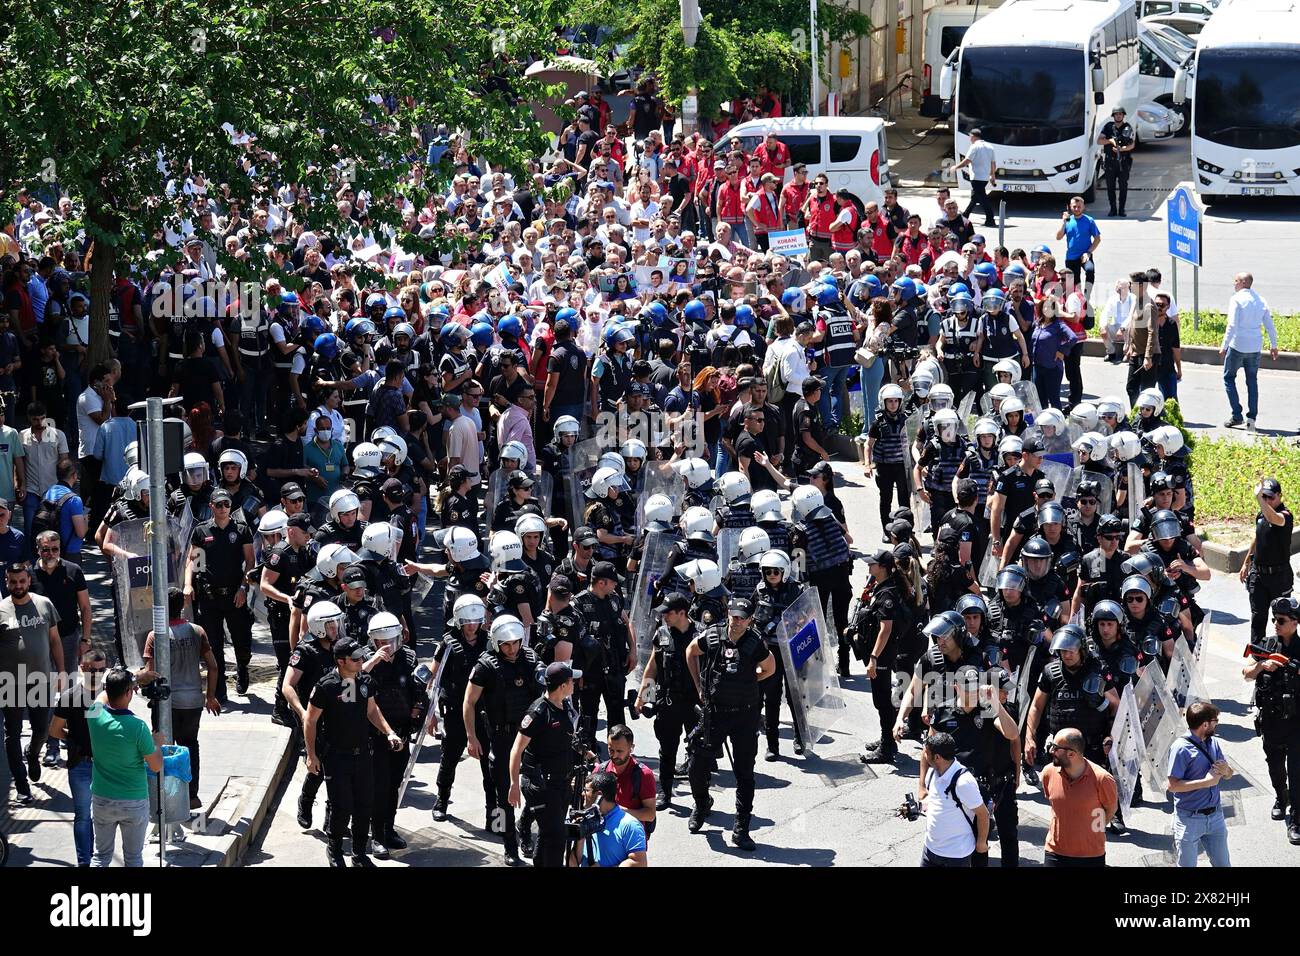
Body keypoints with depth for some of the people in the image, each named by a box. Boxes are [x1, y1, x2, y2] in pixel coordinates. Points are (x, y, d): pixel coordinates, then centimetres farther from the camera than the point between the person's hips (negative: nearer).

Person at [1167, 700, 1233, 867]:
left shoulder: (1213, 743, 6)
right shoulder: (1181, 748, -17)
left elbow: (1229, 775, 15)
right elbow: (1173, 785, -21)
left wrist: (1225, 771, -10)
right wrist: (1207, 782, -23)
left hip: (1215, 816, 6)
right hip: (1189, 820, -6)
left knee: (1223, 864, 14)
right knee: (1187, 865, 4)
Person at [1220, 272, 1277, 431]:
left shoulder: (1236, 299, -10)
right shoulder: (1261, 301, 8)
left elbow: (1232, 325, -17)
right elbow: (1270, 326, 11)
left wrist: (1224, 346, -15)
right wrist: (1273, 346, 22)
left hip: (1237, 346, -5)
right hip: (1255, 348, 5)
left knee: (1229, 377, 9)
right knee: (1252, 381, 13)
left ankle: (1236, 415, 0)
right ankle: (1251, 417, 6)